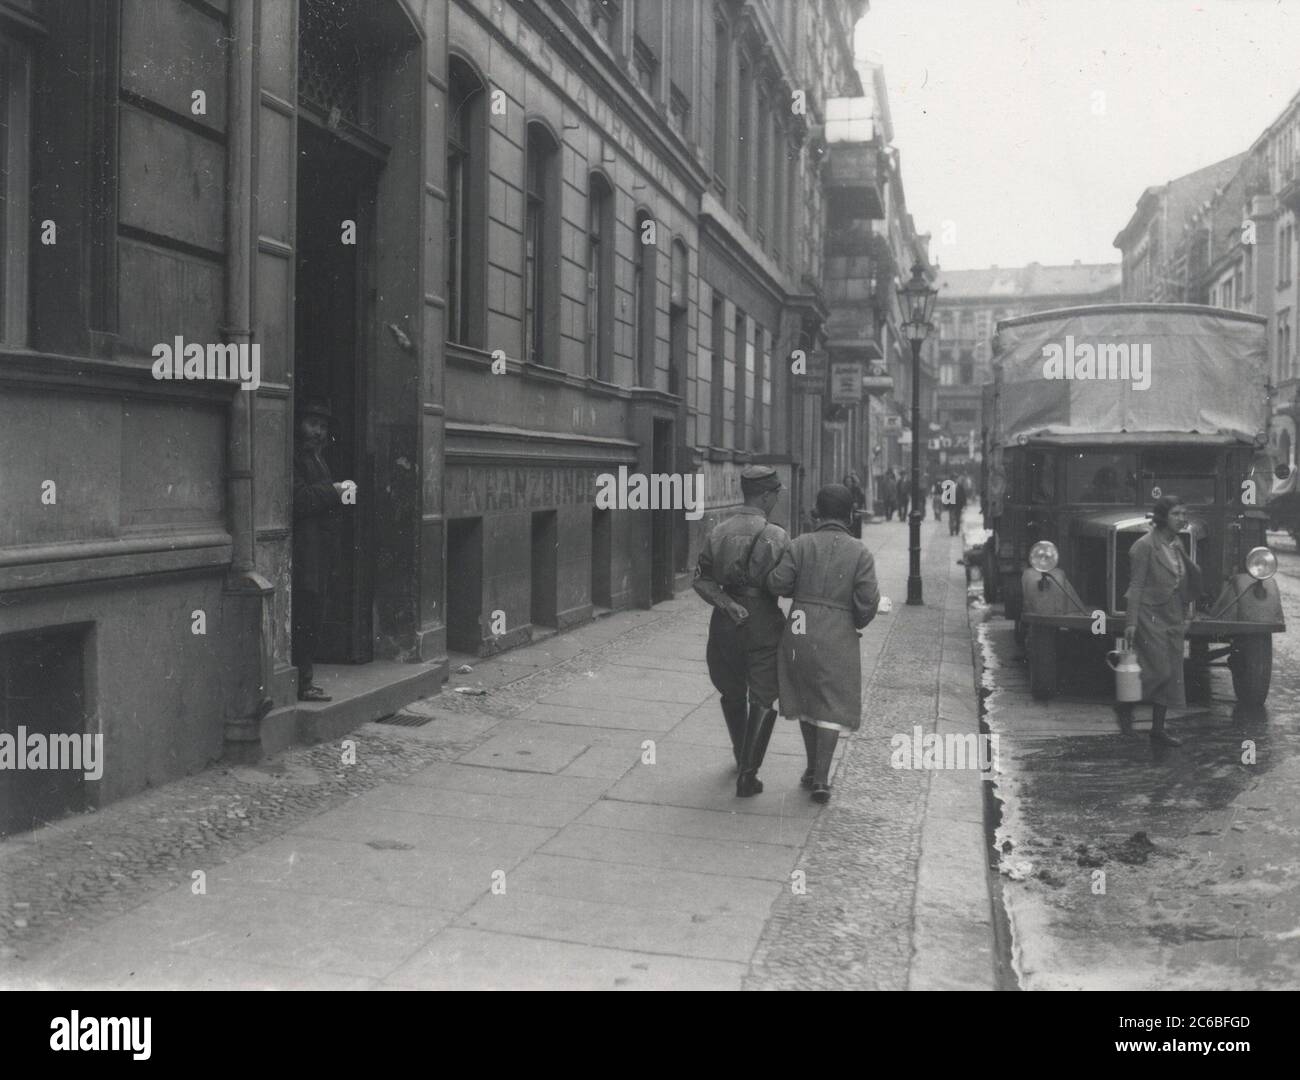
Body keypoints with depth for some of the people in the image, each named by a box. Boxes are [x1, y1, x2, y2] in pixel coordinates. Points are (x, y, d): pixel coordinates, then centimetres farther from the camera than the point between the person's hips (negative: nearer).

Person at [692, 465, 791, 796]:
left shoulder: (718, 532, 2)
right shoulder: (777, 536, -10)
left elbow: (701, 580, -4)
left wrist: (725, 602, -12)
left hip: (726, 622, 4)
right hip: (764, 623, -4)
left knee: (732, 693, 22)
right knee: (763, 698, 4)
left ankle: (742, 758, 39)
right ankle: (748, 773, -5)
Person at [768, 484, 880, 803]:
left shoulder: (800, 544, -4)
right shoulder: (860, 553, -5)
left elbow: (777, 583, -12)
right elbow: (867, 602, -10)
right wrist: (857, 623, 11)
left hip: (799, 631, 2)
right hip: (838, 638, -2)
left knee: (805, 697, 20)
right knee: (831, 705, 7)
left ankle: (813, 767, 28)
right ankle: (821, 778, -1)